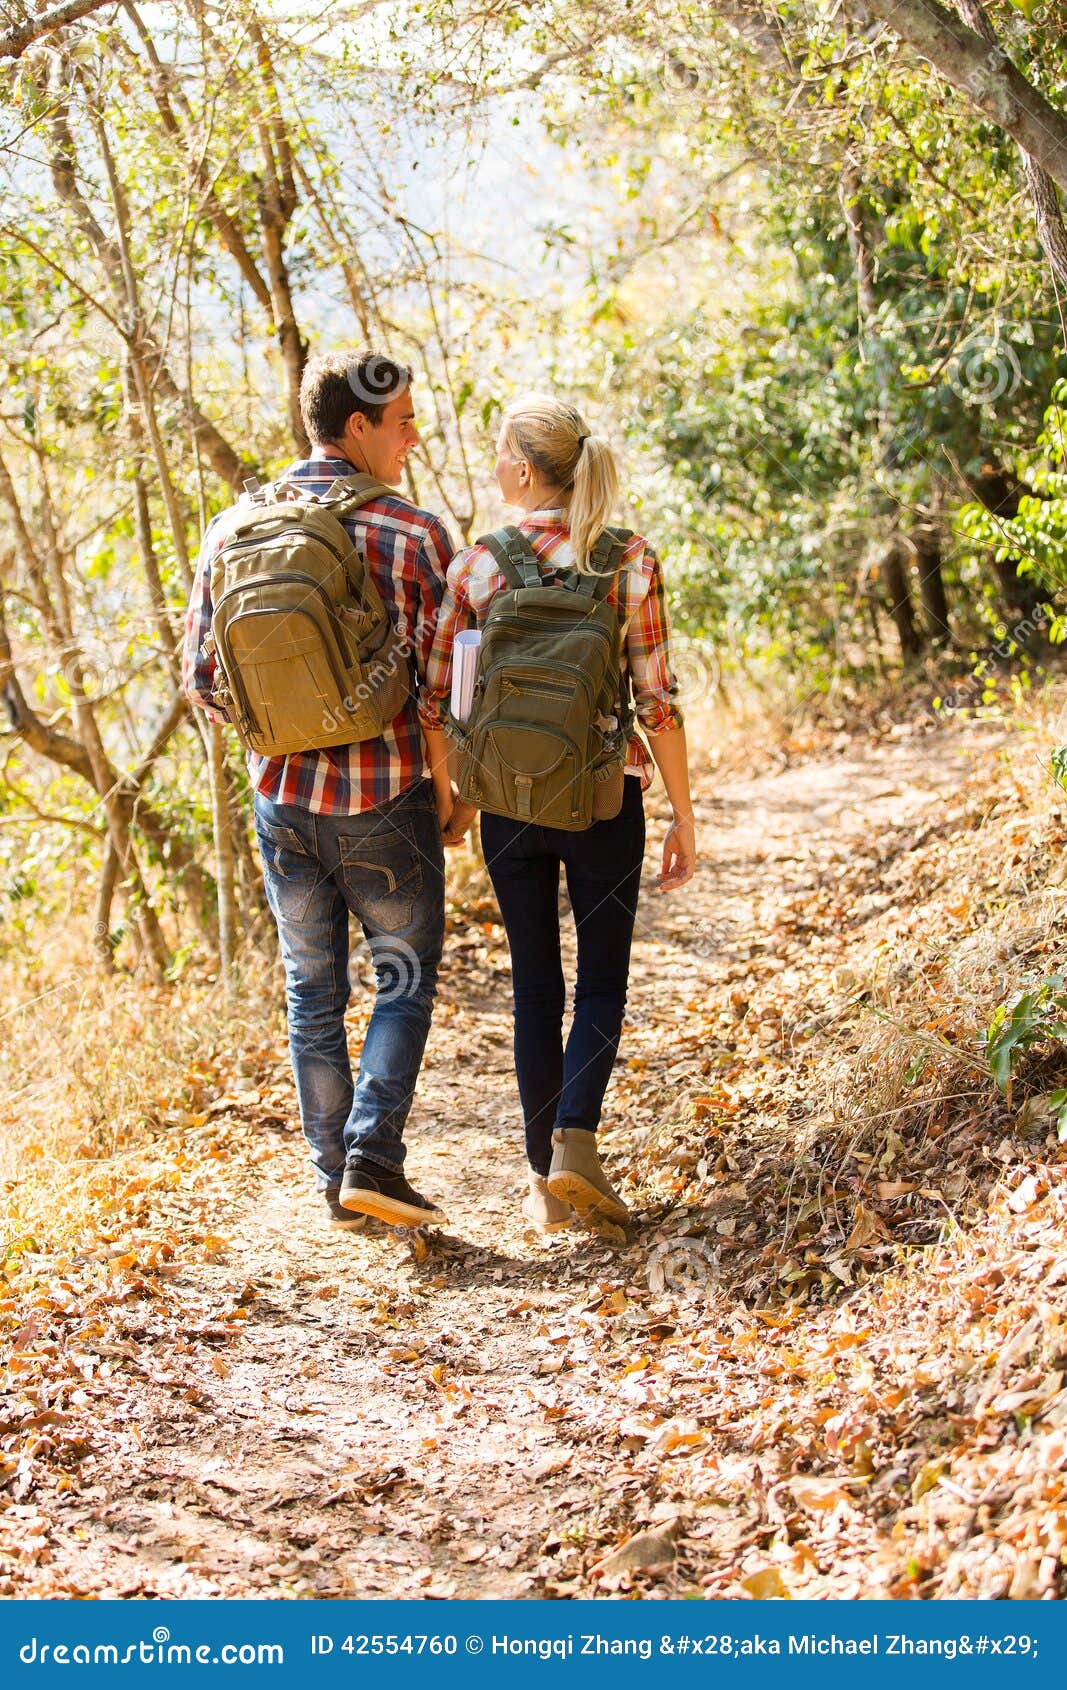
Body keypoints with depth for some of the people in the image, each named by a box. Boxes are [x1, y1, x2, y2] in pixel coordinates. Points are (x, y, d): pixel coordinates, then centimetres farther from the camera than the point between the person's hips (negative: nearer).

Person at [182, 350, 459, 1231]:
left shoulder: (236, 531, 0)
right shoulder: (414, 533, -12)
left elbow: (202, 679, 3)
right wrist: (449, 789, 3)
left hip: (283, 798, 4)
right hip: (385, 802, -4)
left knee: (314, 992, 15)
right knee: (406, 979, 12)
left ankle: (334, 1177, 21)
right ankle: (372, 1157, -1)